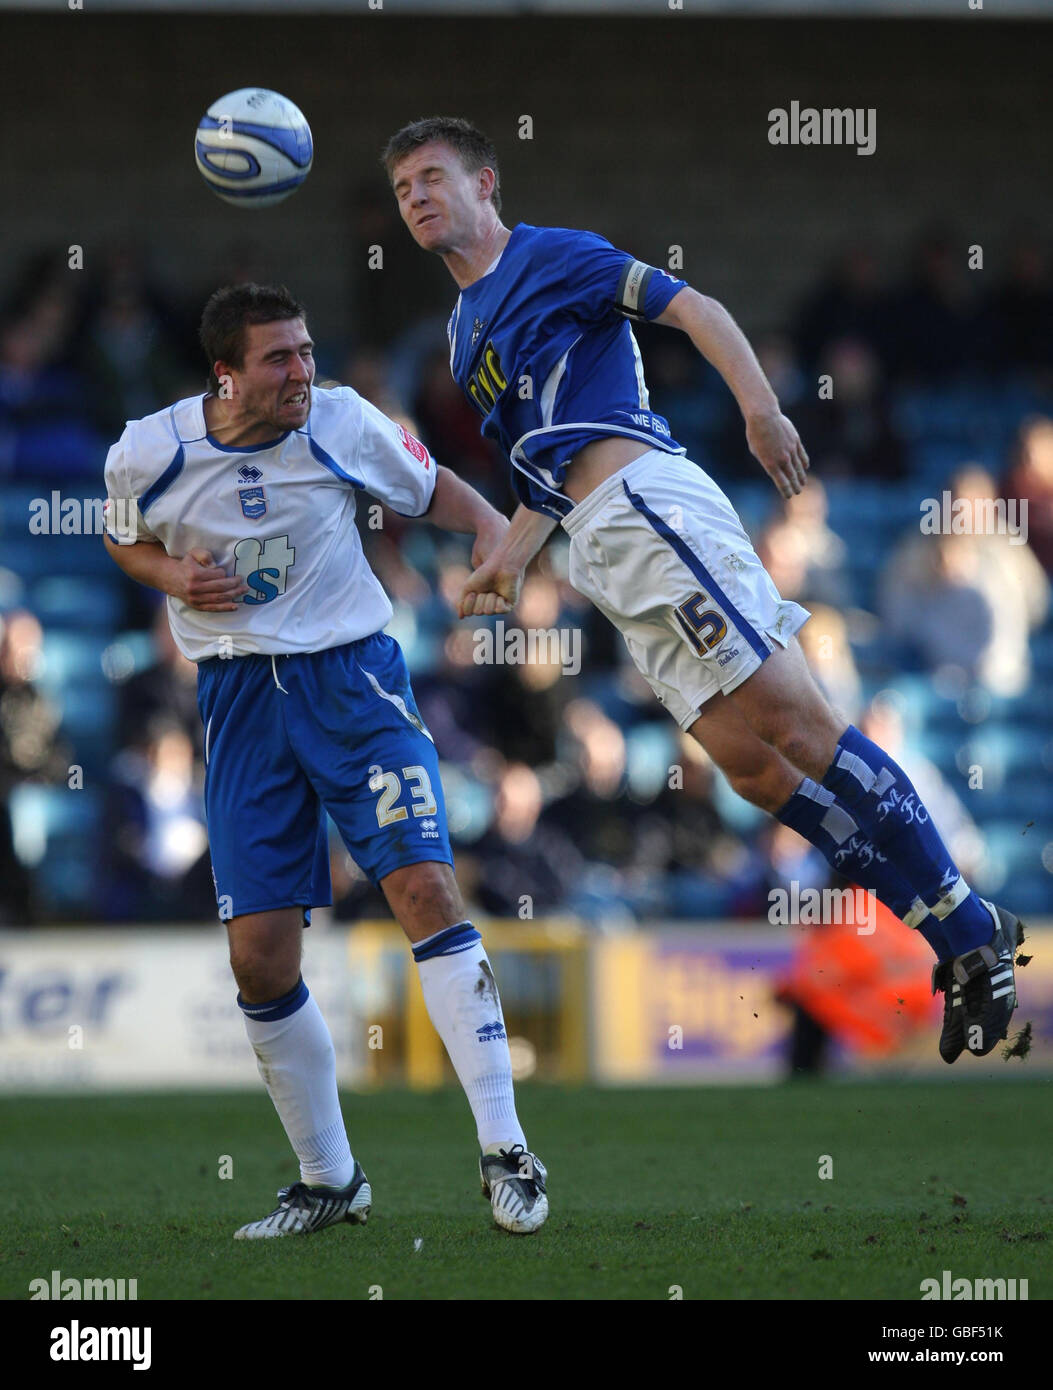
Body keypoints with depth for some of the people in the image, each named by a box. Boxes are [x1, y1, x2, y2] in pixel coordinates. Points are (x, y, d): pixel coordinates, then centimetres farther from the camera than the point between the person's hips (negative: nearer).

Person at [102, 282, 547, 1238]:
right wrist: (175, 576, -7)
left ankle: (505, 1152, -16)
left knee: (424, 883, -19)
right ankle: (328, 1180, 17)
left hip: (352, 676, -1)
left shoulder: (342, 423, -7)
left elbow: (429, 486, 11)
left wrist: (492, 525, -9)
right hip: (241, 698, 1)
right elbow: (126, 541, 15)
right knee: (260, 956, -2)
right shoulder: (149, 453, -6)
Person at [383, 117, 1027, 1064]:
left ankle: (974, 935, -13)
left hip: (646, 503, -8)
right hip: (601, 552, 8)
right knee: (753, 766, -3)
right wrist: (512, 555, 18)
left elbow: (692, 307, -6)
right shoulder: (466, 331, 26)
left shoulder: (549, 257, 3)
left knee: (795, 724, -15)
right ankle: (963, 941, -2)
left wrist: (760, 407, -21)